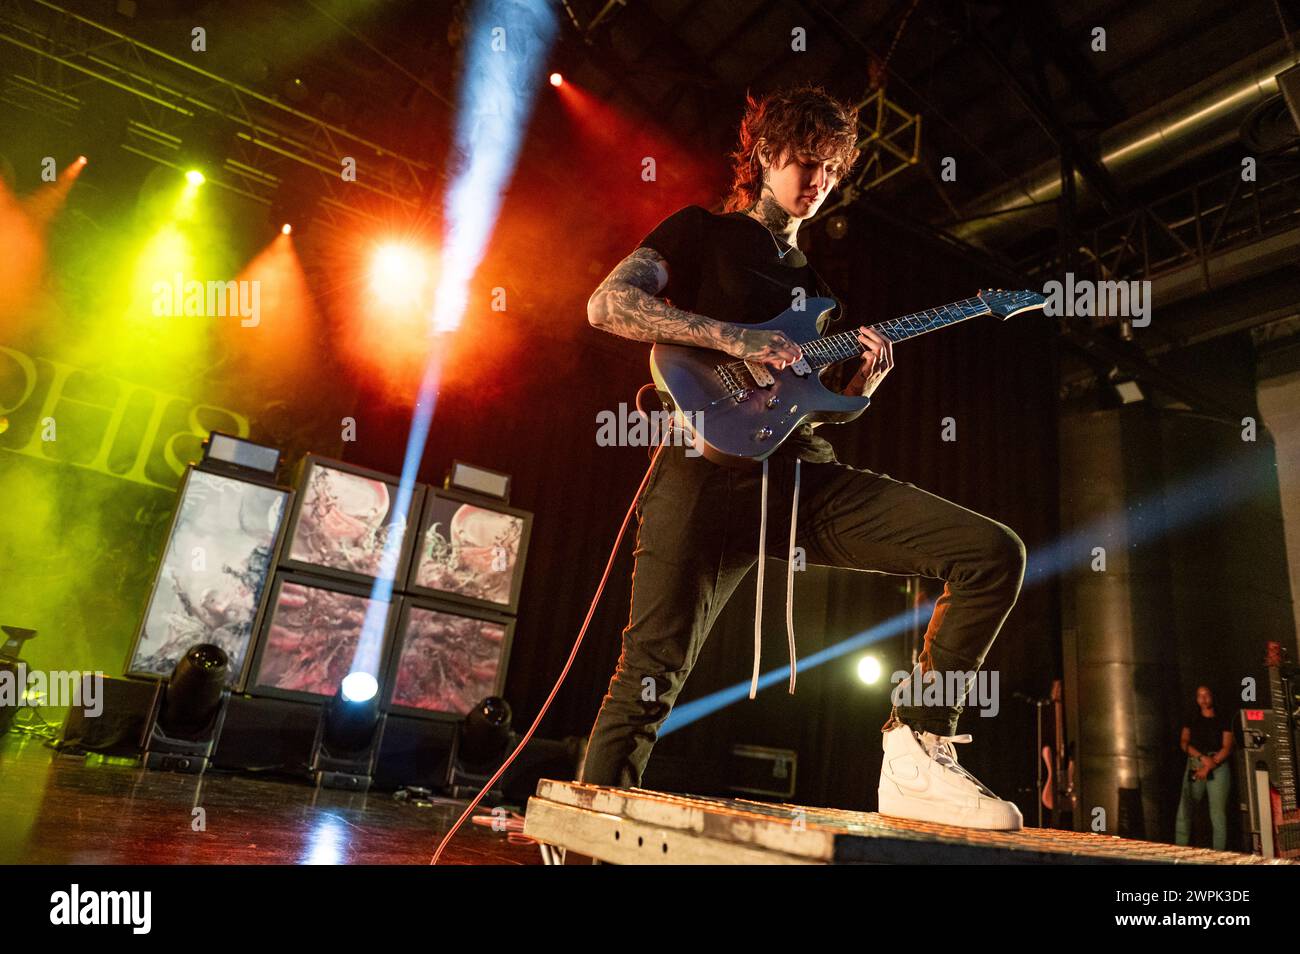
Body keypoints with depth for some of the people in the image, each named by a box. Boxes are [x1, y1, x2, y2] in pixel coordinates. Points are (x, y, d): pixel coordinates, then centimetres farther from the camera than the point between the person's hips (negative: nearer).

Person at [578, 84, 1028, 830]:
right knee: (649, 680, -9)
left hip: (806, 476, 6)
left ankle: (919, 753, -4)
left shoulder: (814, 284, 29)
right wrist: (734, 337, -13)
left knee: (996, 553, -7)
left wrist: (865, 377, 3)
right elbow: (608, 304, -5)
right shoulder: (703, 232, 12)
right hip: (712, 470, -5)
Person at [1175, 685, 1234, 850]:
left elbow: (1227, 747, -1)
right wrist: (1202, 757, -9)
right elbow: (1184, 742, 8)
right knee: (1184, 810, -5)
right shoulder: (1191, 717, 14)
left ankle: (1218, 853, 0)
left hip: (1218, 766, -2)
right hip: (1194, 764, 2)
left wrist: (1208, 767, -10)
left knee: (1218, 812, -5)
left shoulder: (1224, 718, 6)